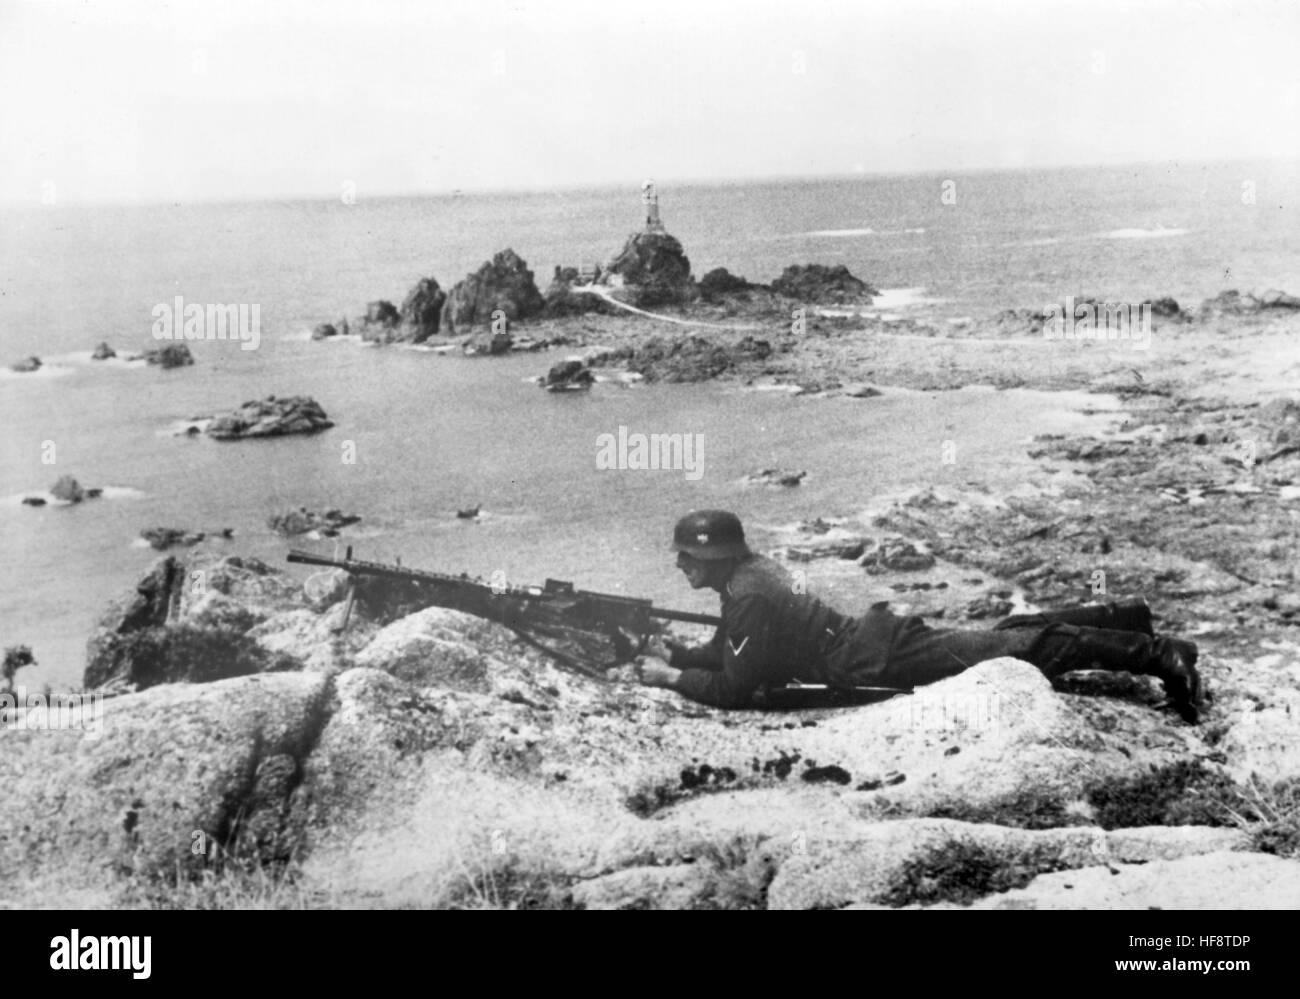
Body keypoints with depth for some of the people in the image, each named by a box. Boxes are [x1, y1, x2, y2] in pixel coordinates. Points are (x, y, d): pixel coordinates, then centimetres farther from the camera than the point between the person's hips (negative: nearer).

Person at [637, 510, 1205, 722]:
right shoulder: (750, 572, 12)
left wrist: (670, 677, -12)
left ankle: (1155, 655, -7)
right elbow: (727, 652, 25)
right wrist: (672, 651, 12)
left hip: (879, 661, -9)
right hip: (878, 636, 9)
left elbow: (735, 689, -21)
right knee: (1001, 637, 17)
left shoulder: (749, 596, -17)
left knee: (1018, 653, -8)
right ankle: (1124, 620, 24)